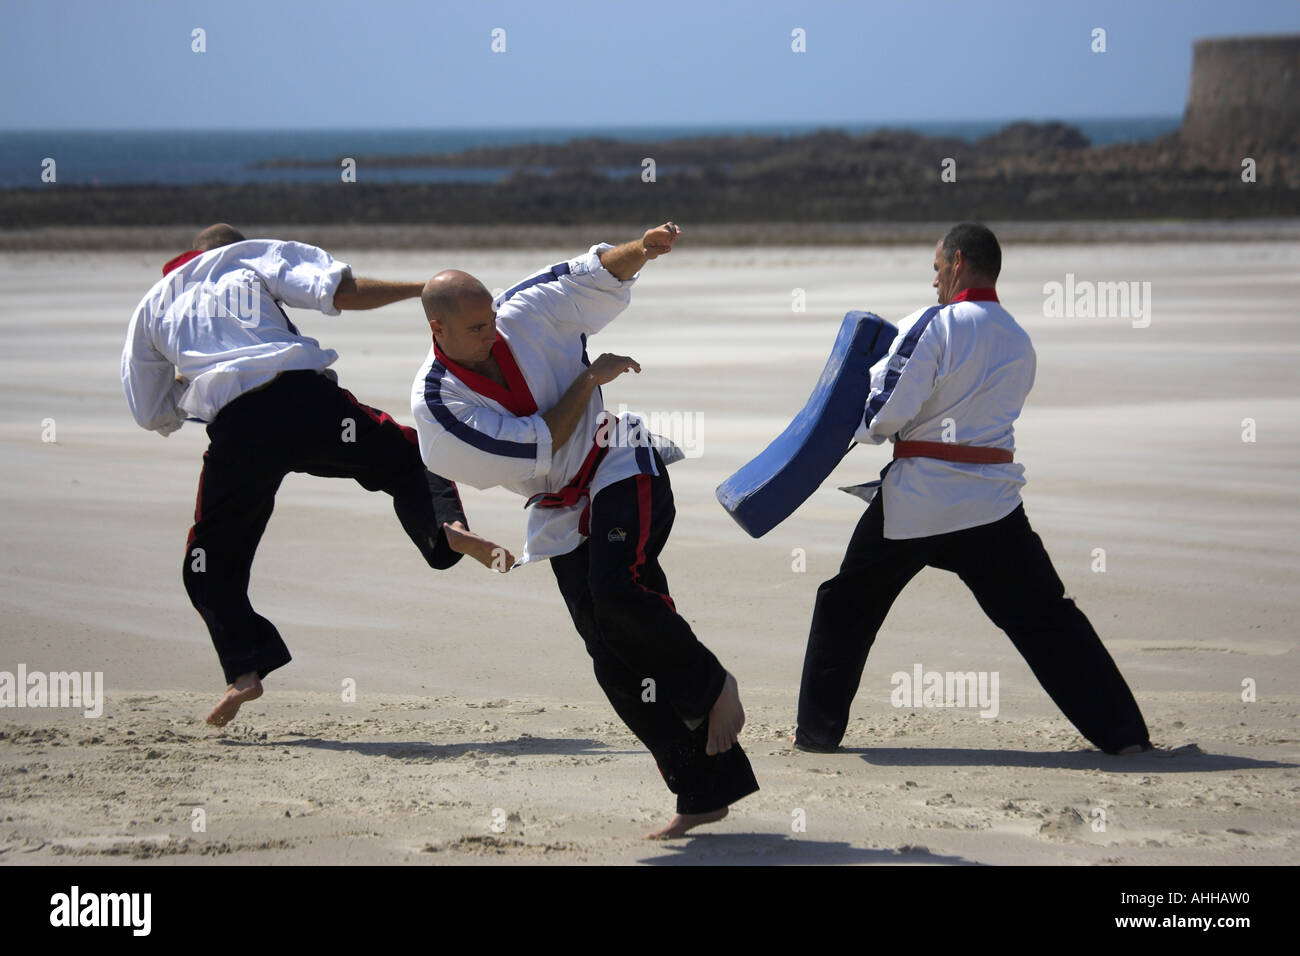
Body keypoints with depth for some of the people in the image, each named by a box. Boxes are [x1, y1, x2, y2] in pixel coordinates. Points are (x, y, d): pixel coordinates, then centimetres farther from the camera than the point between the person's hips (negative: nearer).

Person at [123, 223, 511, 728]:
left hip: (235, 431, 1)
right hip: (303, 397, -1)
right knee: (405, 457, 17)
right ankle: (449, 527, -12)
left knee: (211, 564, 15)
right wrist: (423, 289, 9)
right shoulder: (259, 256, 19)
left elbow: (152, 415, 27)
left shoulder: (154, 304, 26)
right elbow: (341, 290, 1)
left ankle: (244, 670, -1)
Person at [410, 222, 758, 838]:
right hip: (564, 518, 2)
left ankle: (712, 687, -5)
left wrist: (642, 248, -16)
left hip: (621, 475, -2)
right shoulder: (436, 402, -14)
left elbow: (599, 275, 4)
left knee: (617, 592, -30)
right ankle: (704, 791, 6)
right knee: (615, 660, -2)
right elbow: (536, 446, -16)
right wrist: (589, 379, -13)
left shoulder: (525, 316, -7)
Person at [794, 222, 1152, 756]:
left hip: (917, 499, -4)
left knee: (846, 606, 14)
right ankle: (1122, 733, 0)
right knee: (1046, 617, 6)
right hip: (993, 501, 4)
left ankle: (817, 730, 17)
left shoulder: (932, 326, -9)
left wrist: (855, 426, 10)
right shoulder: (1019, 343, 11)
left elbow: (884, 415, -12)